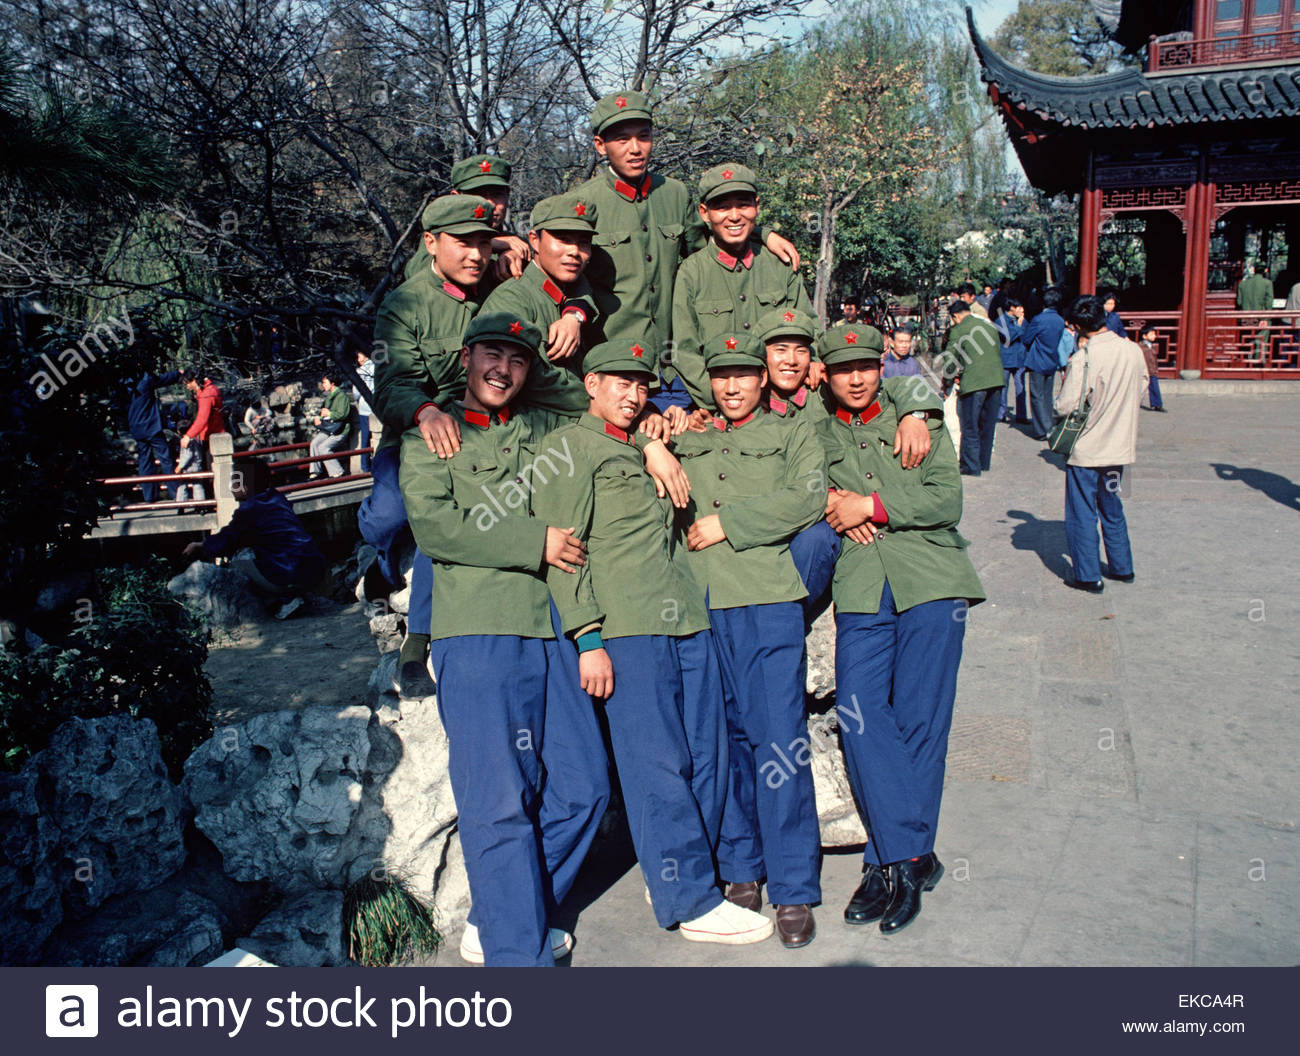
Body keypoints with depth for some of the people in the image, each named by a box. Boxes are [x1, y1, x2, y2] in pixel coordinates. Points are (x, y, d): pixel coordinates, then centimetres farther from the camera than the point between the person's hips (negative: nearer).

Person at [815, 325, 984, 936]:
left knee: (920, 721, -3)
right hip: (860, 591, 1)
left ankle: (890, 861, 8)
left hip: (931, 585, -1)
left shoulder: (921, 422, 15)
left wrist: (871, 507, -5)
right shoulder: (815, 435, 18)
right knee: (861, 717, -13)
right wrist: (836, 510, -4)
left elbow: (947, 500, 4)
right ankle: (913, 858, -4)